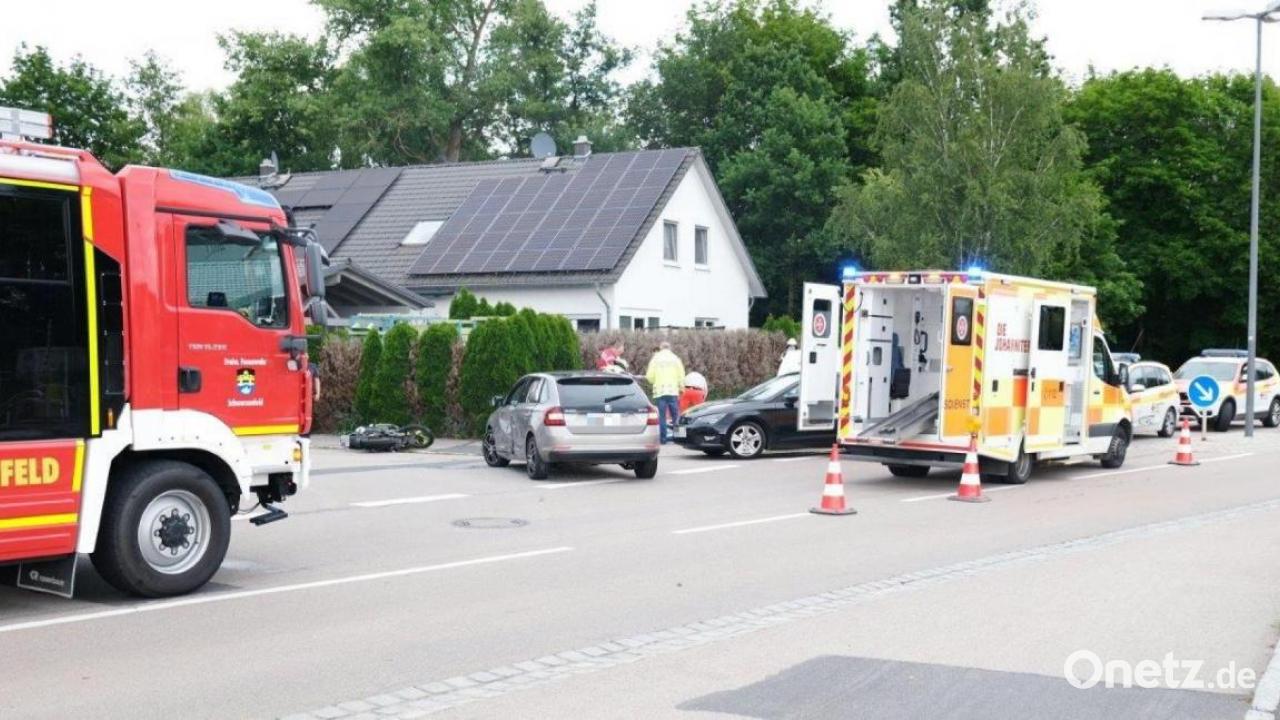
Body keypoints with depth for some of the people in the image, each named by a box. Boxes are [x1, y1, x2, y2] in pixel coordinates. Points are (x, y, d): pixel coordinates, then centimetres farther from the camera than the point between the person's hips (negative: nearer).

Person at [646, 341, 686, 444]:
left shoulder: (655, 359, 3)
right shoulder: (675, 359, 5)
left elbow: (649, 376, -2)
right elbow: (681, 376, 1)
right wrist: (681, 388, 13)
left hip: (659, 392, -1)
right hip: (673, 391, 1)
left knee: (661, 416, 0)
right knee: (675, 415, 6)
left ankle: (663, 438, -3)